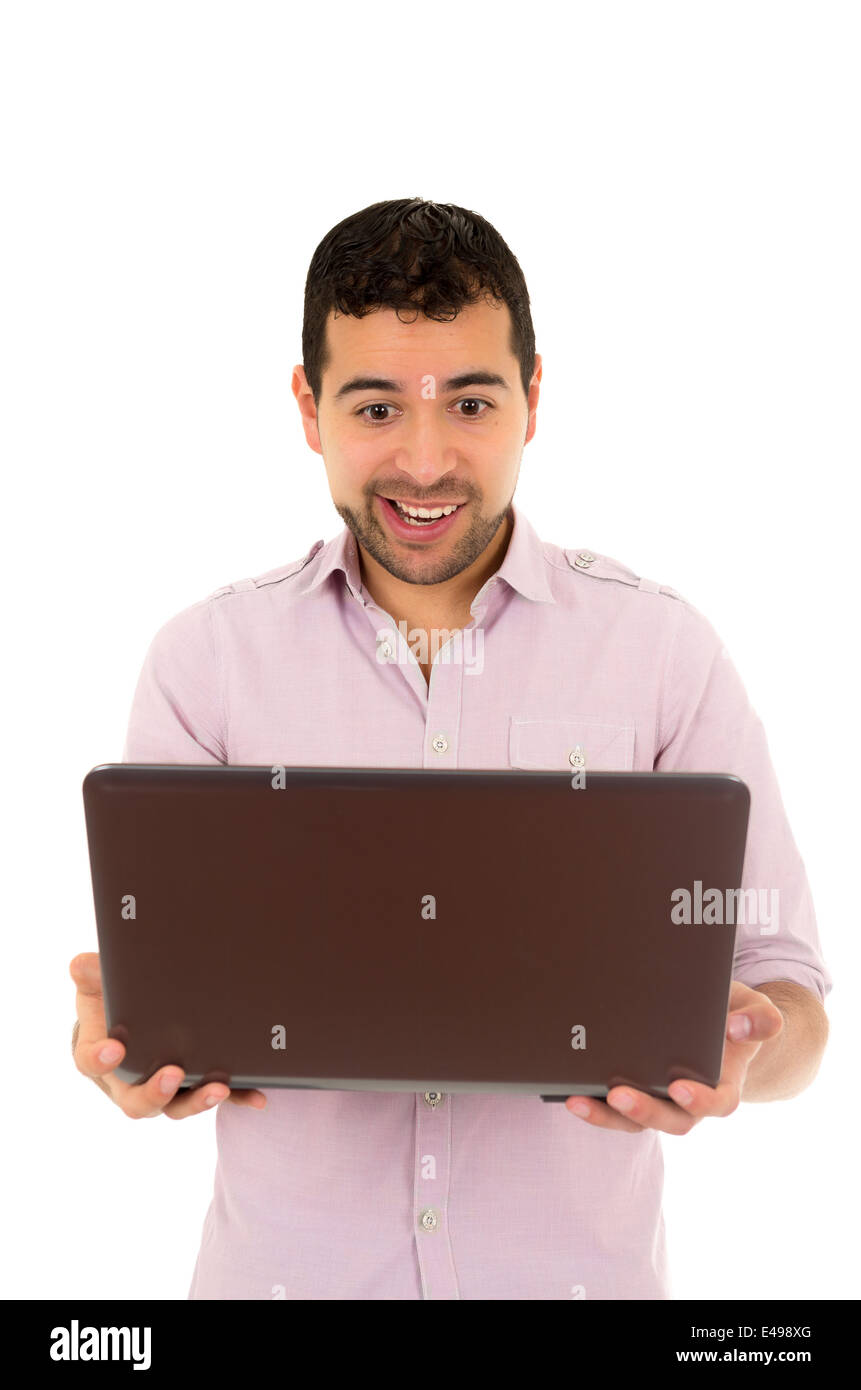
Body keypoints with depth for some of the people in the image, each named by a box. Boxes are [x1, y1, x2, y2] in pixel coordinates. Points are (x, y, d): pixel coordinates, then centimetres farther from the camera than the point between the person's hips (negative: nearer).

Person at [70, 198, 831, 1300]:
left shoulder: (664, 651, -6)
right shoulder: (203, 660, -4)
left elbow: (787, 990, -4)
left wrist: (740, 1049, -25)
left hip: (580, 1265, 0)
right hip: (285, 1265, 1)